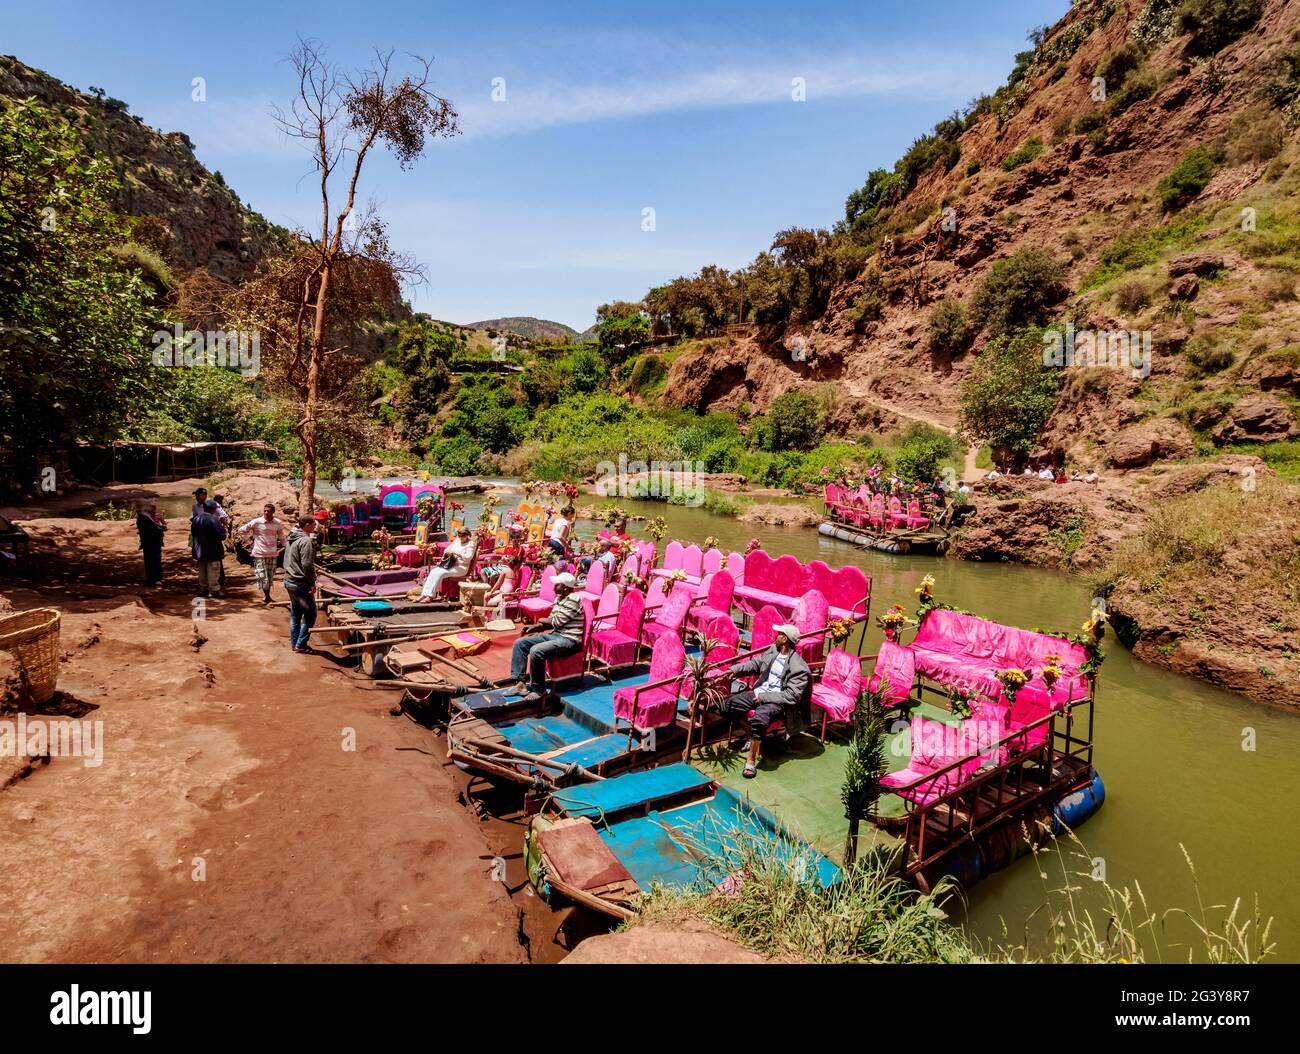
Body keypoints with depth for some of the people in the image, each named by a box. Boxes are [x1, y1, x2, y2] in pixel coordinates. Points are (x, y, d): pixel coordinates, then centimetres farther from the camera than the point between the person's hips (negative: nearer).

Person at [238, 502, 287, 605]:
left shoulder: (278, 523, 2)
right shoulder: (256, 522, -8)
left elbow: (281, 535, 22)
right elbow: (242, 530, 2)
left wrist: (284, 544, 15)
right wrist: (246, 541, 1)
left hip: (272, 554, 4)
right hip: (260, 554, -3)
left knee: (270, 577, 12)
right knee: (262, 577, -6)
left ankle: (267, 596, 28)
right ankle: (266, 596, 10)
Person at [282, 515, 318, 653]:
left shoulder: (290, 539, 12)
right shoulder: (306, 540, -18)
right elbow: (307, 565, -23)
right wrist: (312, 583, -16)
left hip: (289, 581, 10)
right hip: (301, 584, -10)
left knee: (295, 614, 16)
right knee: (310, 613, 0)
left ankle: (294, 643, 22)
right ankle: (300, 644, 1)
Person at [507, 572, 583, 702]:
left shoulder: (572, 600, -16)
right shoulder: (559, 598, 13)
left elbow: (557, 622, -17)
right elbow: (551, 621, 17)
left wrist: (541, 620, 1)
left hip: (569, 639, -10)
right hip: (555, 634, 10)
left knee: (536, 651, -31)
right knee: (520, 643, 1)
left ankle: (539, 689, -13)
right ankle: (520, 683, -2)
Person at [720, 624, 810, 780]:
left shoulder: (799, 667, -17)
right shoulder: (773, 649, 5)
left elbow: (792, 696, -19)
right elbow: (756, 664, 19)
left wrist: (763, 697, -20)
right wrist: (735, 670, 3)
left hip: (777, 702, -7)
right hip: (759, 692, 7)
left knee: (759, 718, -36)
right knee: (729, 704, -11)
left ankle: (751, 761, -19)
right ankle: (753, 733, 9)